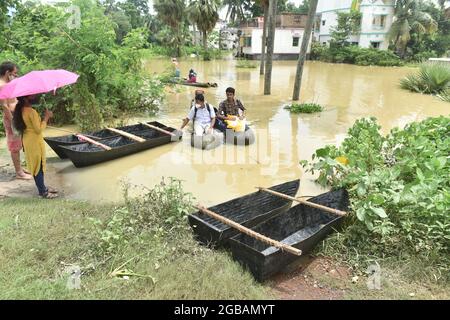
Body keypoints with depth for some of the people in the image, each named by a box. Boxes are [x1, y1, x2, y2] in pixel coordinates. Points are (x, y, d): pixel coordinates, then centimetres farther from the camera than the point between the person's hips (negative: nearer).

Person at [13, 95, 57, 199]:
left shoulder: (22, 110, 6)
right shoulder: (31, 111, -23)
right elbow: (39, 129, -21)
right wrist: (46, 117, -14)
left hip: (28, 140, 9)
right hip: (34, 142, -9)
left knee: (36, 165, 18)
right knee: (39, 165, 0)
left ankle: (42, 187, 29)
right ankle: (43, 192, 9)